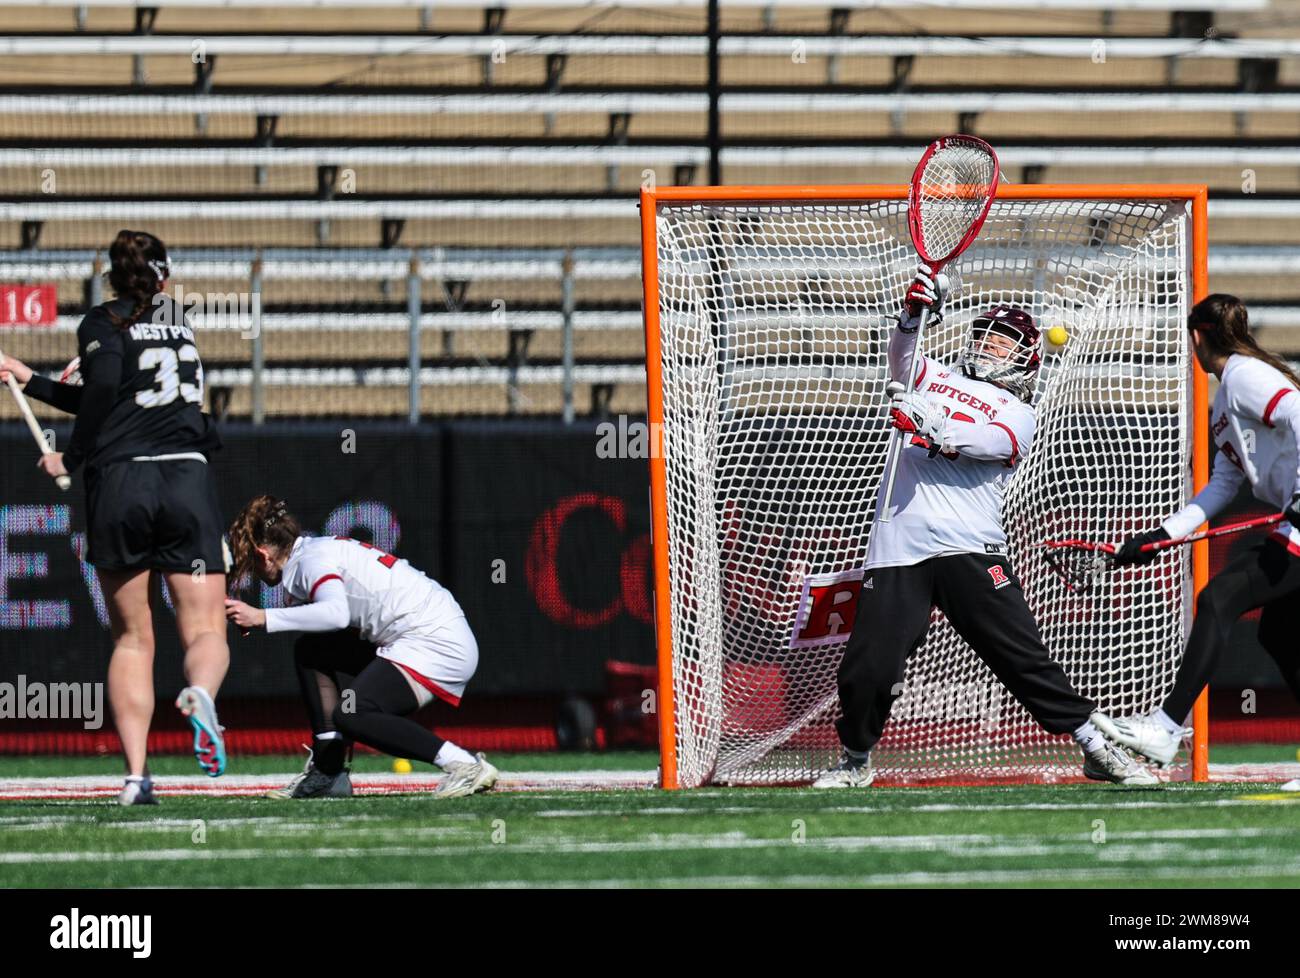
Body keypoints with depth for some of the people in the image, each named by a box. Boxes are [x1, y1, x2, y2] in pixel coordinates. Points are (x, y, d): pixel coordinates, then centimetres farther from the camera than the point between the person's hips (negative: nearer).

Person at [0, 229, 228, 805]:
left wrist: (73, 459, -2)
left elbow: (102, 386, -14)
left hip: (119, 482, -2)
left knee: (131, 639, 9)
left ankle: (135, 774, -3)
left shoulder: (104, 322, 5)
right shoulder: (178, 322, 20)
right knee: (205, 633, 1)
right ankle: (201, 695, -36)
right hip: (188, 478, 2)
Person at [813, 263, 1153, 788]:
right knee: (867, 667, -6)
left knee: (1025, 659, -7)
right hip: (898, 549, 2)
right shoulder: (935, 379, 22)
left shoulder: (1016, 416, 9)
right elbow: (901, 356, 2)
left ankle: (1098, 750, 1)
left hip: (970, 550, -2)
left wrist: (930, 425, -31)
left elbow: (976, 443, -12)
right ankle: (856, 760, 17)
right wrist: (915, 312, -17)